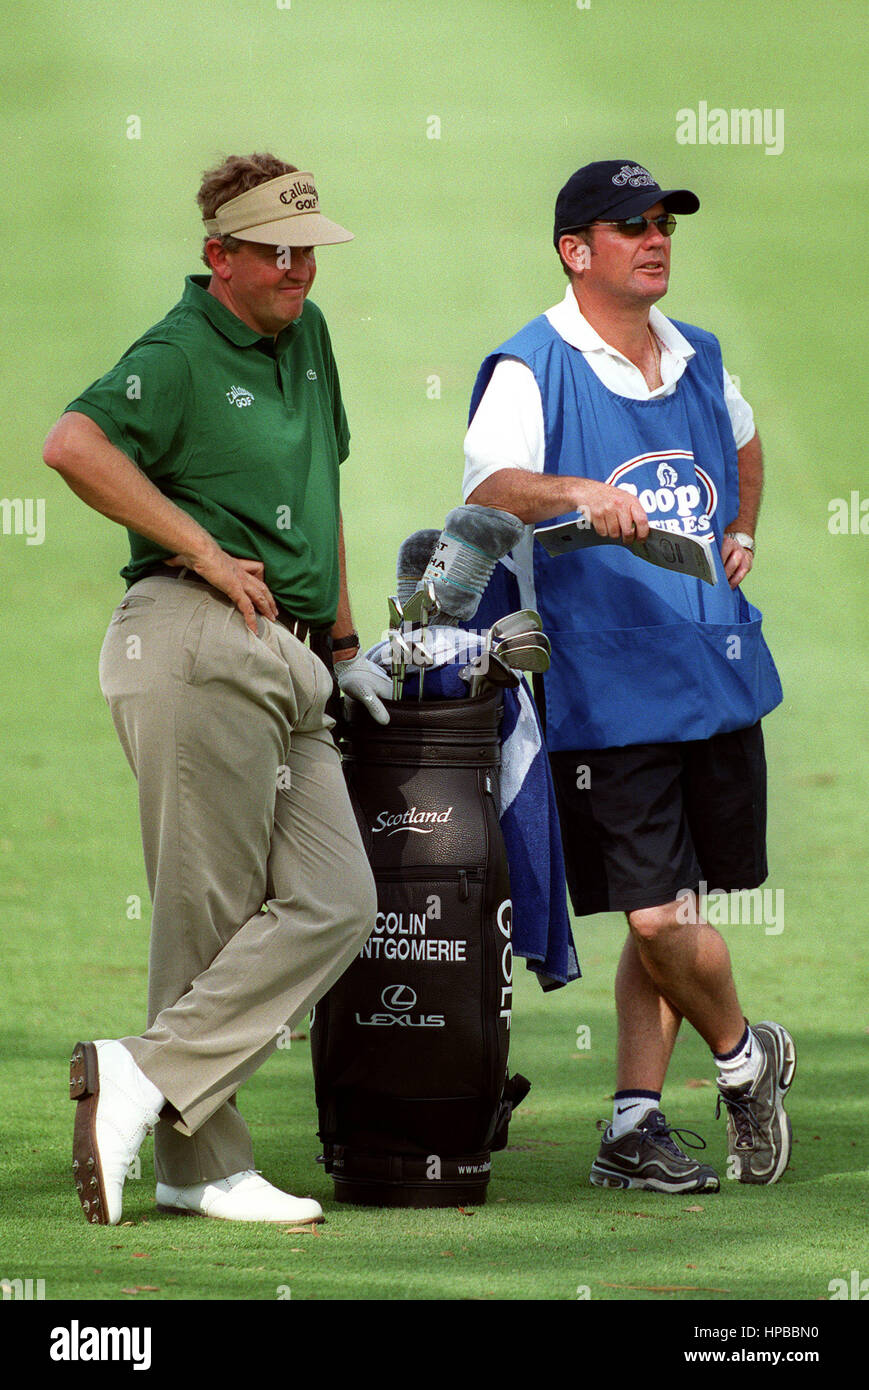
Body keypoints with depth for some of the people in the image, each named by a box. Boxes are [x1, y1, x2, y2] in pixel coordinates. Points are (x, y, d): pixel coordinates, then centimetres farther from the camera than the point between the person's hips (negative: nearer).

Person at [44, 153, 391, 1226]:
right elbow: (73, 444, -24)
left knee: (334, 905, -5)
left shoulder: (305, 338, 20)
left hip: (290, 668, 8)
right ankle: (200, 1165, -6)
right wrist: (205, 551, -17)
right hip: (199, 647, -8)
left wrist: (343, 644, 27)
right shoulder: (181, 354, -6)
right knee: (208, 919, -9)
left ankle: (149, 1083, -7)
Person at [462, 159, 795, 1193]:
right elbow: (488, 486, -26)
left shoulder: (699, 361, 13)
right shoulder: (530, 370, -8)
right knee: (654, 915, -10)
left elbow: (743, 443, 36)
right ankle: (743, 1056, 16)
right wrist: (578, 493, -44)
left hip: (718, 672, 6)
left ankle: (633, 1126, 14)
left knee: (670, 915, 7)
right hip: (606, 691, -6)